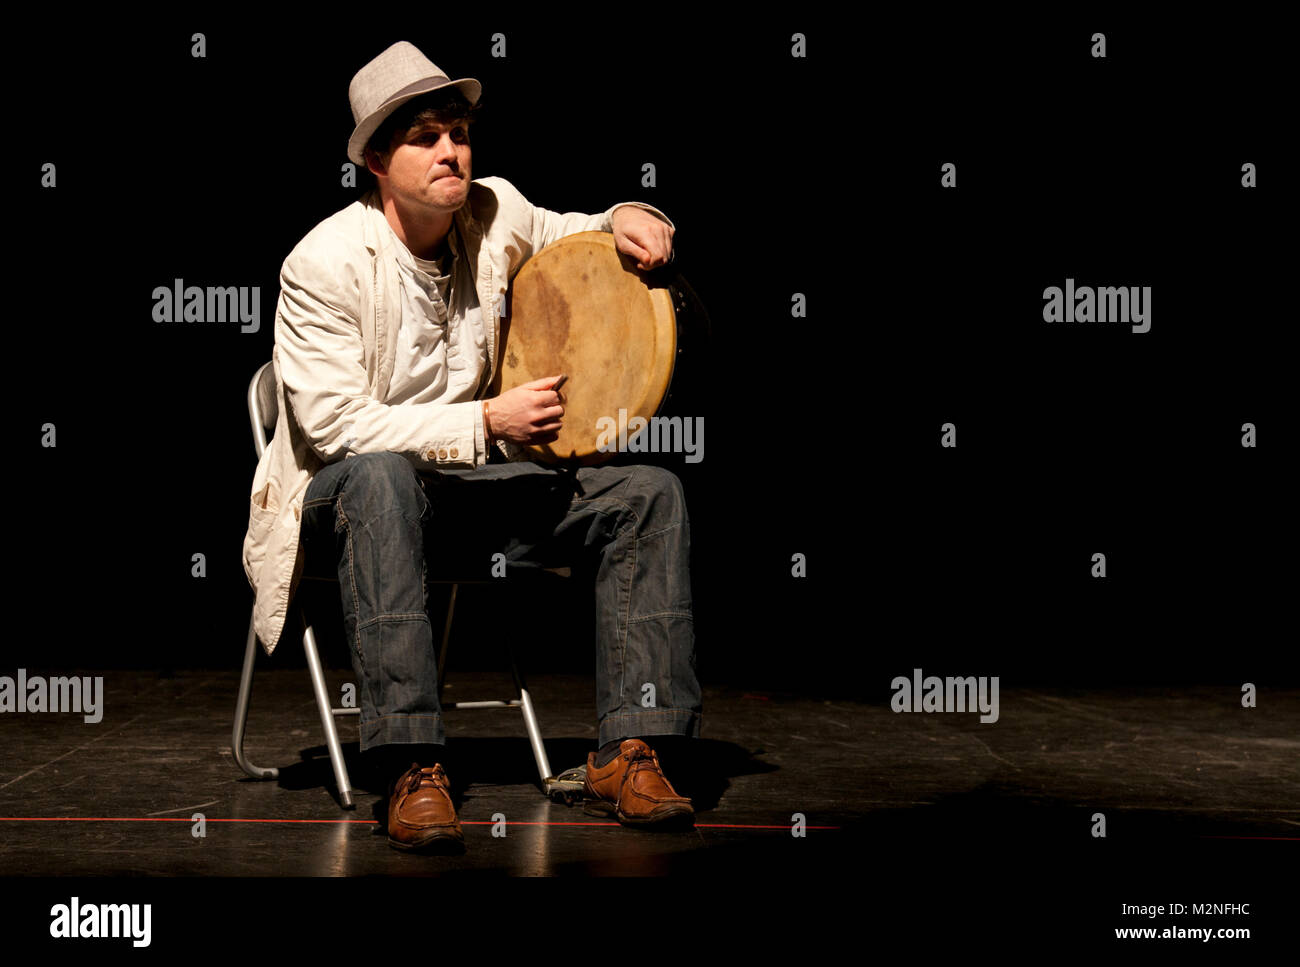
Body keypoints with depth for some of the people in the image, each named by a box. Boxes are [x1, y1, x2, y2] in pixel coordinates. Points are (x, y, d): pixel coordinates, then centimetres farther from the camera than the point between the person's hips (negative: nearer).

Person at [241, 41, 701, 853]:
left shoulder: (495, 214, 0)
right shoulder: (324, 264, -17)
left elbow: (571, 240, 19)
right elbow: (337, 426, -22)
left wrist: (626, 220, -7)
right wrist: (487, 422, -26)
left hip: (471, 484, 6)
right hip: (345, 496, -5)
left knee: (648, 492, -13)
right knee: (379, 478, -42)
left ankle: (628, 751, -15)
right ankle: (414, 770, -43)